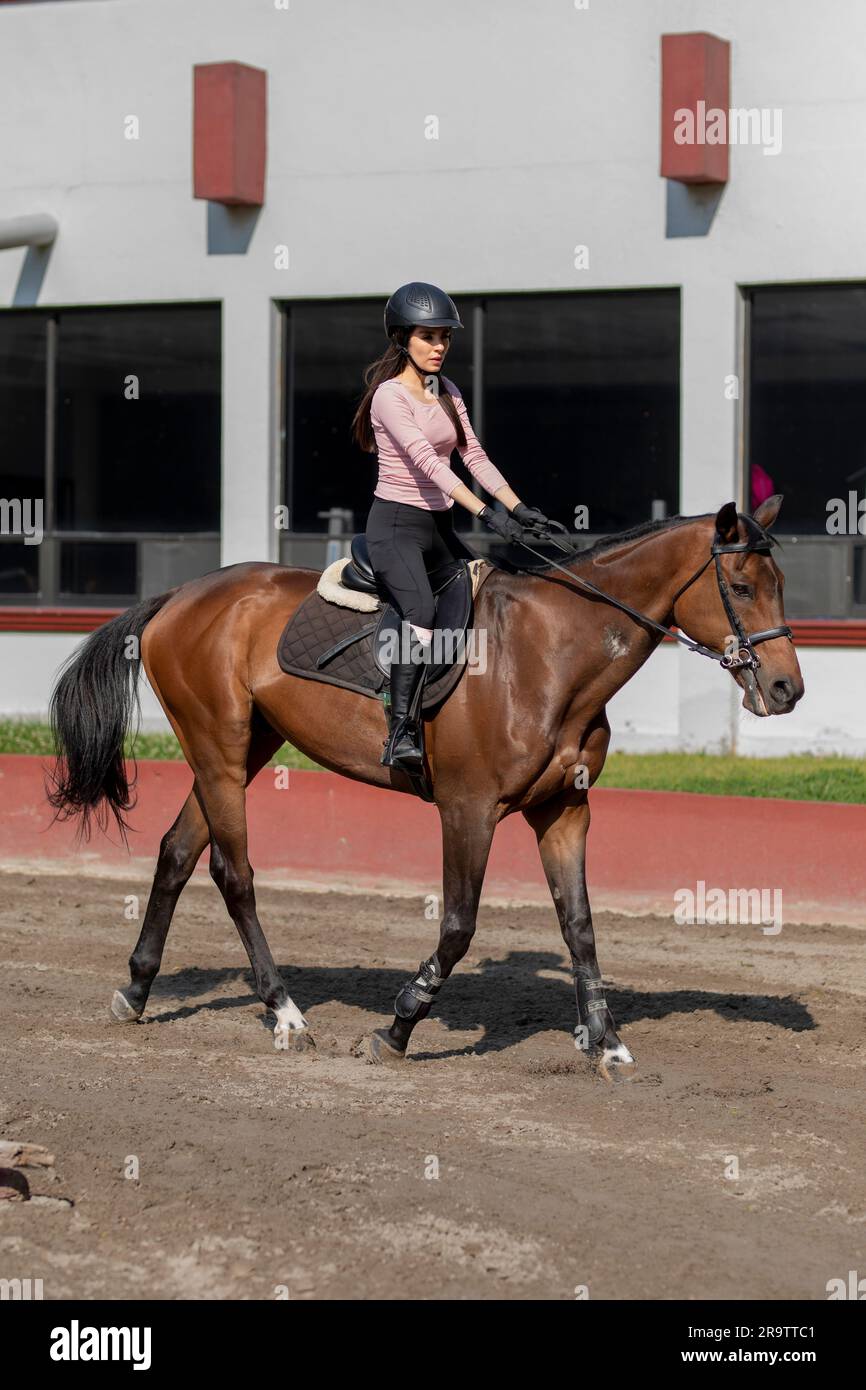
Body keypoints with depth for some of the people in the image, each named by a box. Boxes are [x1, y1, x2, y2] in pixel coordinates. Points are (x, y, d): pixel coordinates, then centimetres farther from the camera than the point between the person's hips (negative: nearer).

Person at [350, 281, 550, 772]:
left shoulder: (447, 392, 14)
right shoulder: (390, 395, -12)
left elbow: (475, 457, 13)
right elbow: (426, 460, -23)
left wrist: (519, 509, -1)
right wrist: (486, 512, -31)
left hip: (439, 527, 9)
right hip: (396, 524, -9)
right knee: (423, 611, -31)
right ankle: (401, 733, -35)